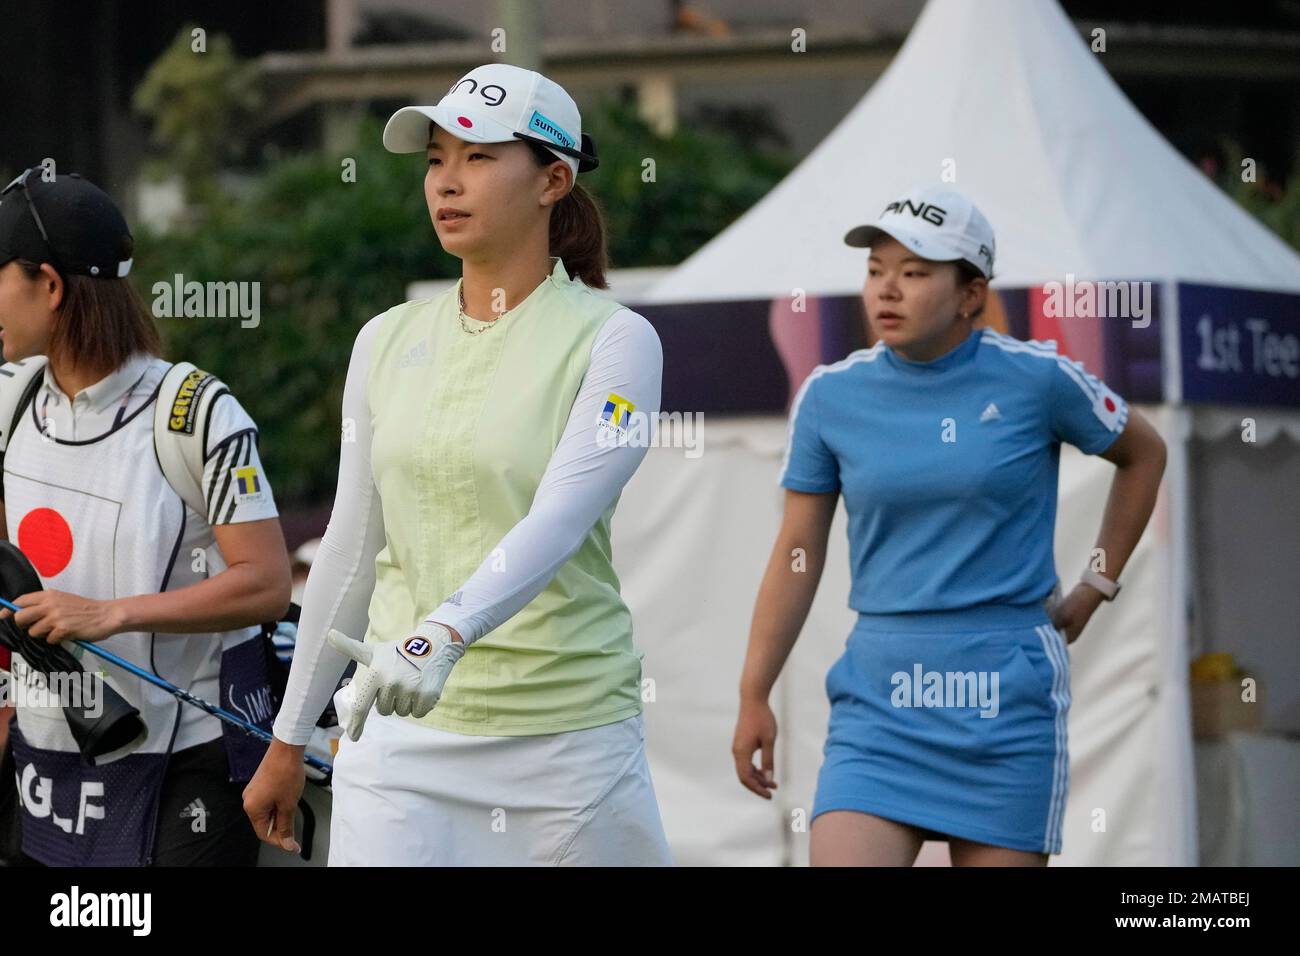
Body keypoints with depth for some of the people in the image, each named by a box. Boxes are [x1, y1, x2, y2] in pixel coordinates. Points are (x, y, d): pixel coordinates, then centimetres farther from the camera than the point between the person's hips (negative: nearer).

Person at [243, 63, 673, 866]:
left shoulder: (612, 339, -6)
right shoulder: (387, 341, 9)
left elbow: (557, 522, -20)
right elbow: (351, 548, 15)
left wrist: (447, 633, -35)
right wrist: (290, 739, 16)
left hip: (570, 731, -3)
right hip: (400, 739, 4)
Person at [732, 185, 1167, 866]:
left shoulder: (1037, 378, -3)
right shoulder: (830, 394, 3)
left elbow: (1143, 454, 15)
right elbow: (797, 554, 8)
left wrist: (1094, 591, 12)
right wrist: (753, 696, 6)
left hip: (1008, 689, -1)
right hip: (880, 692, 1)